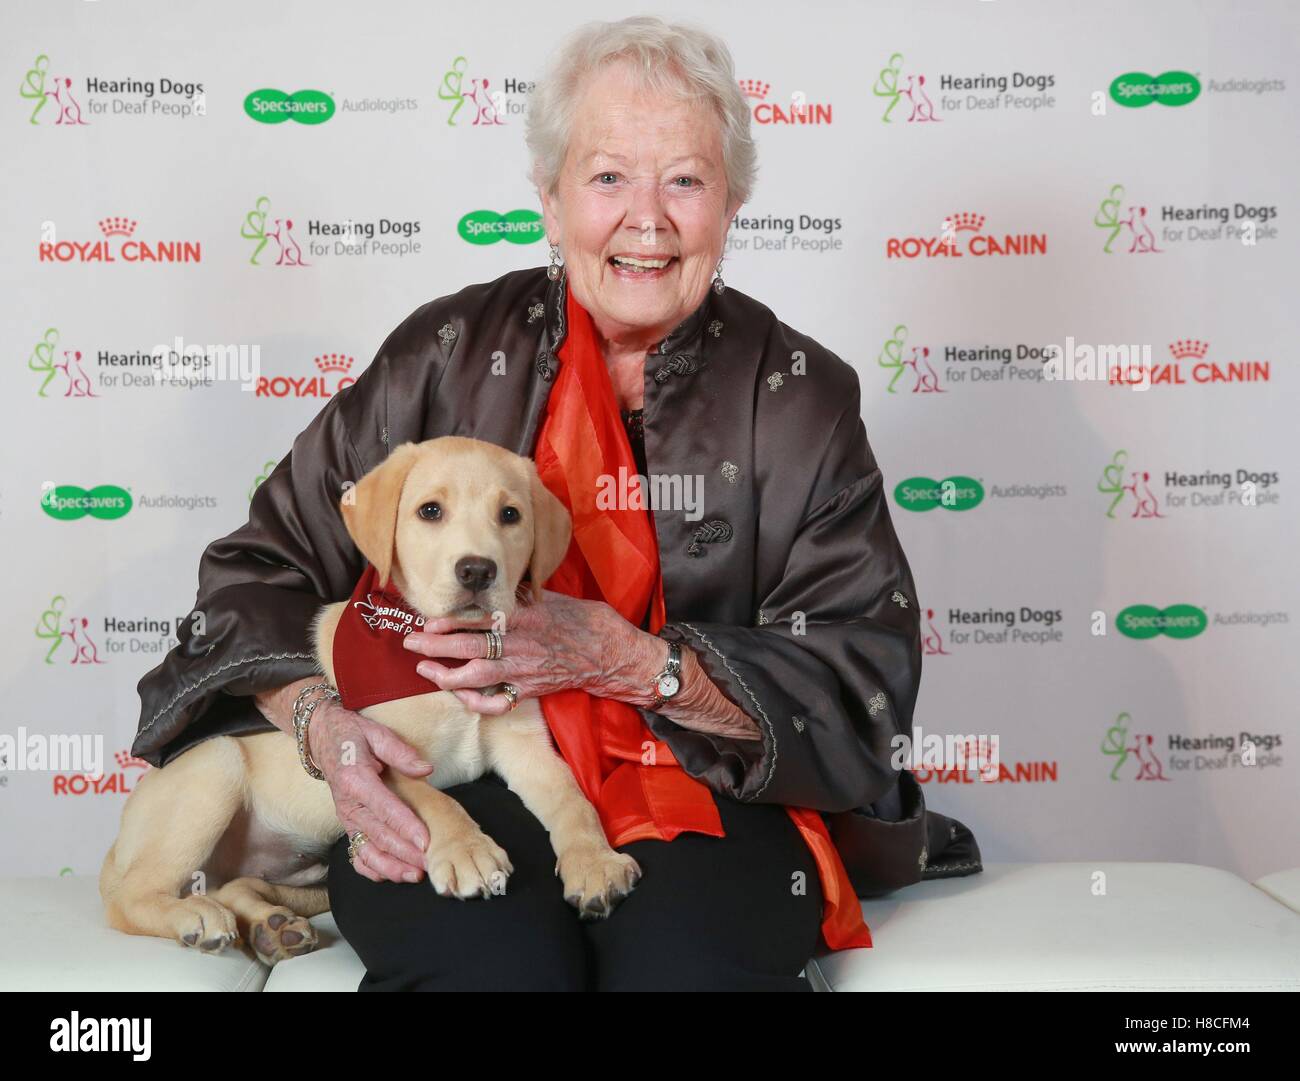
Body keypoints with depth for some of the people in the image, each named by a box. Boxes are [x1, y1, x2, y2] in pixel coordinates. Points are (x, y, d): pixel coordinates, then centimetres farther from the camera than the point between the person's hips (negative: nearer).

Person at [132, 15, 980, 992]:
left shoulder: (804, 398, 3)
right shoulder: (449, 354, 4)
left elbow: (864, 680, -4)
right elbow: (265, 569, 8)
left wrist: (627, 661, -17)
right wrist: (323, 721, -12)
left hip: (706, 788, 1)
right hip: (459, 776, 0)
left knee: (688, 960, -31)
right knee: (486, 958, -31)